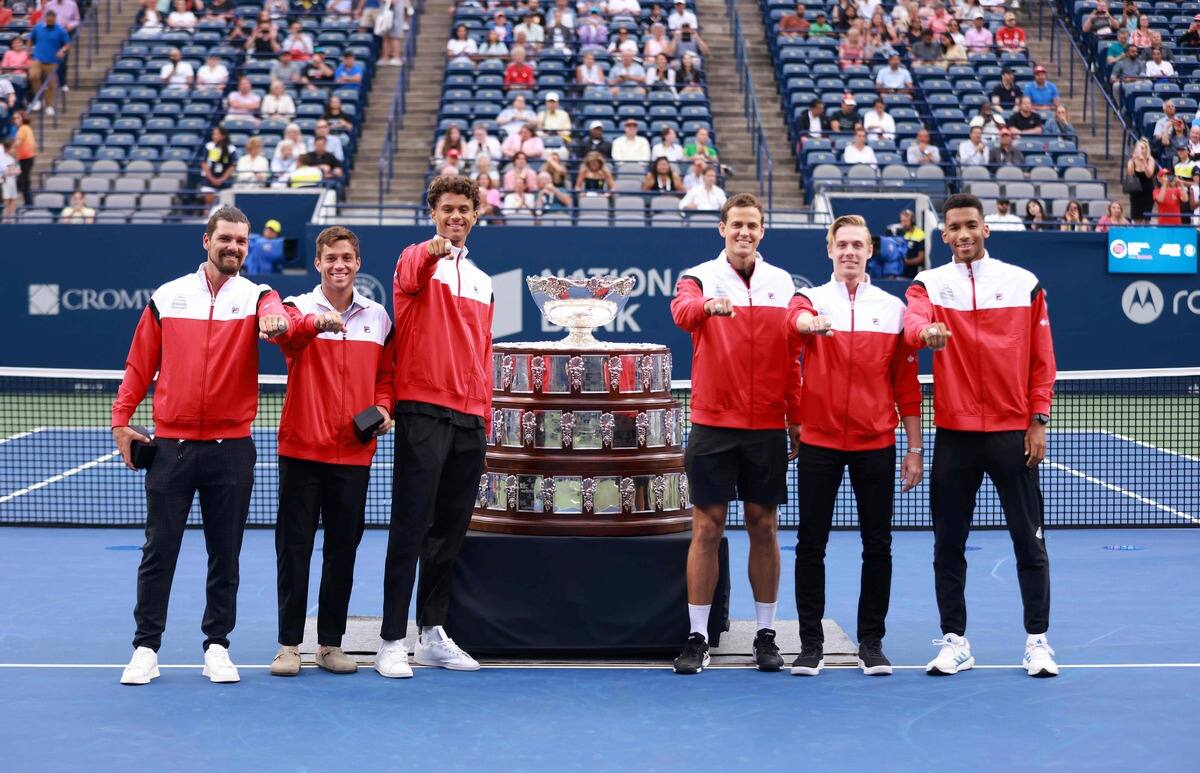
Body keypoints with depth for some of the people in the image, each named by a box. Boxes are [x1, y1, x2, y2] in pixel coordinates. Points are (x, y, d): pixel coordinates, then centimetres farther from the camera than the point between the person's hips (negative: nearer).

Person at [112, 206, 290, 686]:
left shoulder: (255, 297, 2)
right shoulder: (167, 298, 6)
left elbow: (275, 315, -23)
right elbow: (140, 364, 10)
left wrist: (275, 322, -46)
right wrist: (121, 419, 3)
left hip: (231, 447, 0)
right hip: (171, 444, 0)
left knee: (225, 554, 6)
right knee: (158, 551, 2)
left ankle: (217, 646, 16)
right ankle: (146, 647, 10)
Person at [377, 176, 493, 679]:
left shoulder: (482, 282, 20)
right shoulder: (418, 259, 0)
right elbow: (410, 279, -25)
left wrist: (485, 412, 14)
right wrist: (431, 253, -47)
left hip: (469, 420, 6)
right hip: (423, 411, -6)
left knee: (451, 530, 11)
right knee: (410, 529, -7)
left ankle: (432, 633, 21)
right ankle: (392, 642, -4)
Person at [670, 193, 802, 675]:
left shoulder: (782, 283, 9)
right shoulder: (699, 278, 2)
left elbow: (792, 357, 11)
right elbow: (682, 311, -22)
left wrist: (796, 418, 7)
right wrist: (709, 305, -44)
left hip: (768, 426, 2)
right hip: (712, 425, -2)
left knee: (763, 527, 6)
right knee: (707, 528, -1)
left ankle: (765, 635, 14)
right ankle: (696, 638, 4)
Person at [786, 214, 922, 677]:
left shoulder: (894, 309, 7)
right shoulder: (811, 299, 4)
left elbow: (907, 384, 8)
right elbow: (796, 316, -22)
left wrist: (914, 449, 4)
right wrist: (810, 322, -46)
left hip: (875, 443, 1)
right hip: (818, 442, -1)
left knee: (877, 546, 4)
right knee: (810, 545, 2)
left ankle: (871, 643, 14)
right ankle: (811, 643, 10)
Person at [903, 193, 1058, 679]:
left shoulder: (1024, 284, 6)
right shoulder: (929, 284, 5)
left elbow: (1041, 359, 5)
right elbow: (913, 322, -18)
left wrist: (1038, 420, -2)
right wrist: (927, 332, -41)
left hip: (1013, 433, 0)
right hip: (954, 434, 1)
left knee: (1029, 540, 2)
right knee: (948, 543, 5)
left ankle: (1037, 640, 11)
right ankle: (954, 641, 15)